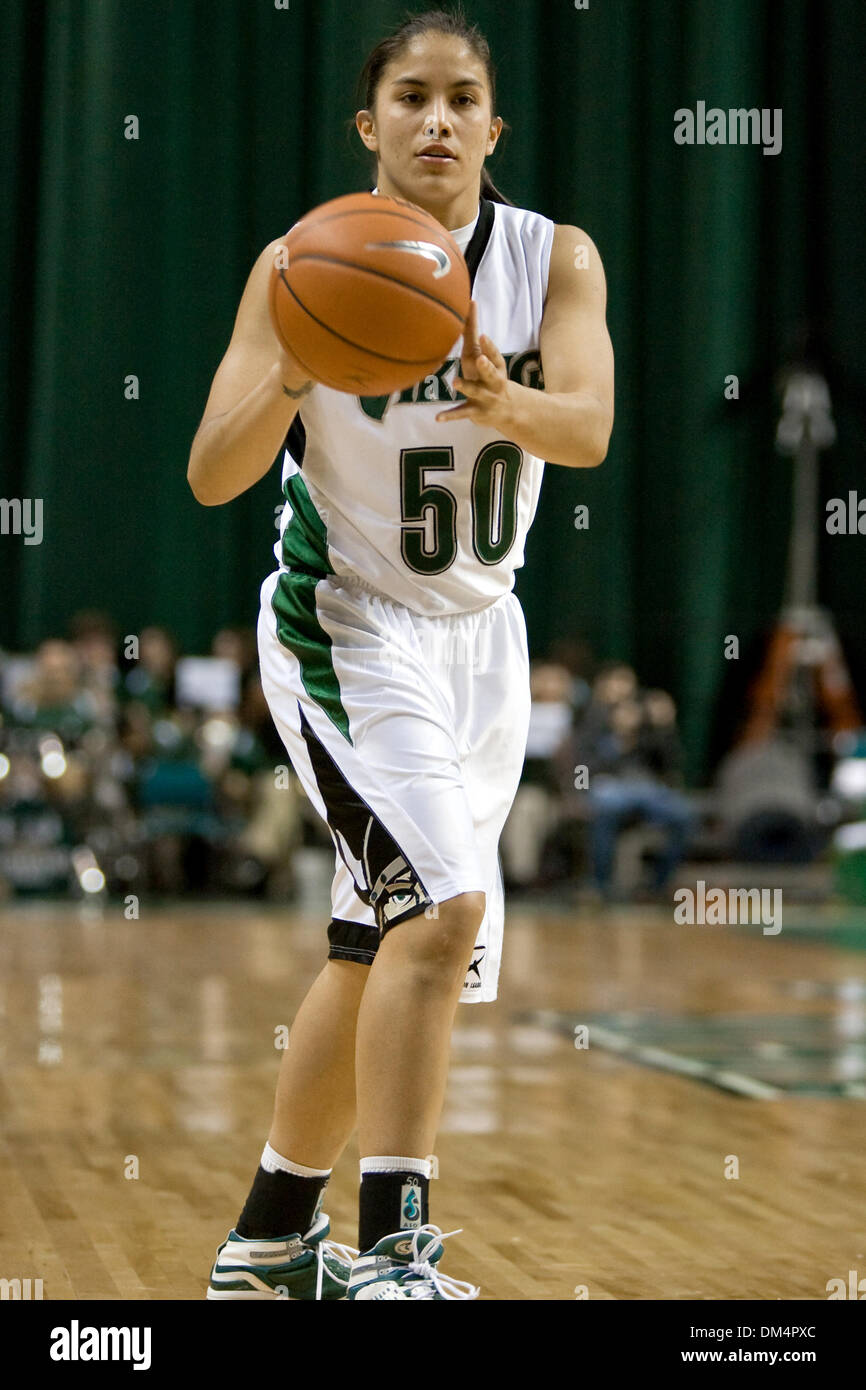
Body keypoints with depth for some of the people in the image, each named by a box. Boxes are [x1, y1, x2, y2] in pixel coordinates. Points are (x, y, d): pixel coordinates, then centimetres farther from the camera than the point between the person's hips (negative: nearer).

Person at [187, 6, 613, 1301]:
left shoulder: (555, 258, -6)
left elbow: (589, 429, -22)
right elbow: (213, 476, -17)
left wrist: (501, 401, -43)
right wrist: (297, 373, -35)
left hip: (478, 630, 5)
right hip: (346, 626, -5)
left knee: (378, 949, 13)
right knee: (443, 905, -23)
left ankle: (272, 1235, 28)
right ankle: (390, 1248, -18)